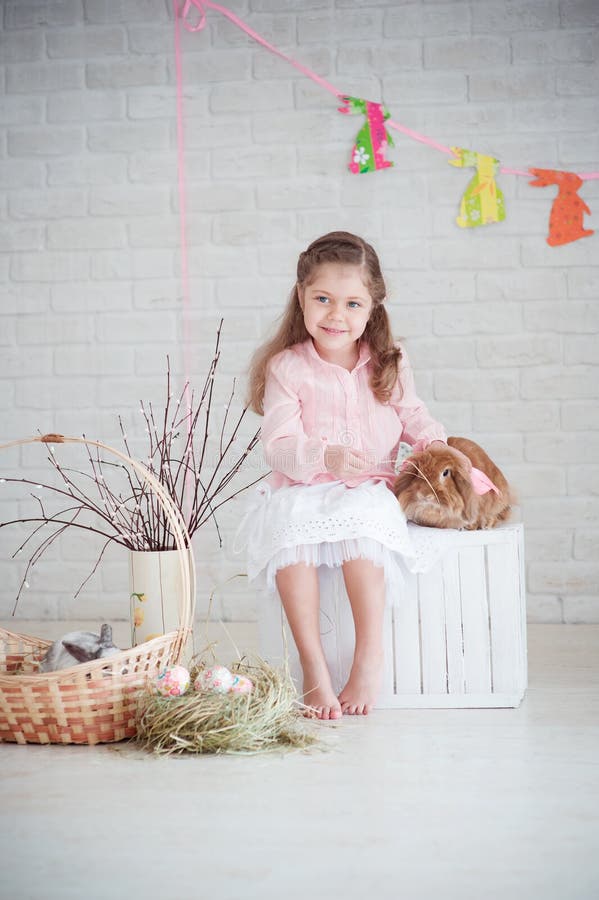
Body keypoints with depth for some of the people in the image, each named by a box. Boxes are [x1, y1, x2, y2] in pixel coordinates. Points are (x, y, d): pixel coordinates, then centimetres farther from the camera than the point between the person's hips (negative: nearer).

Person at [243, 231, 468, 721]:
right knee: (288, 525, -33)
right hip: (302, 489, 0)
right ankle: (313, 664, -26)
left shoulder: (389, 363, 7)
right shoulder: (286, 367, -2)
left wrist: (434, 441, -2)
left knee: (360, 519, -34)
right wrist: (323, 456, -29)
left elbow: (411, 414, 20)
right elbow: (278, 444, -10)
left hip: (369, 490, 1)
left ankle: (370, 655, -26)